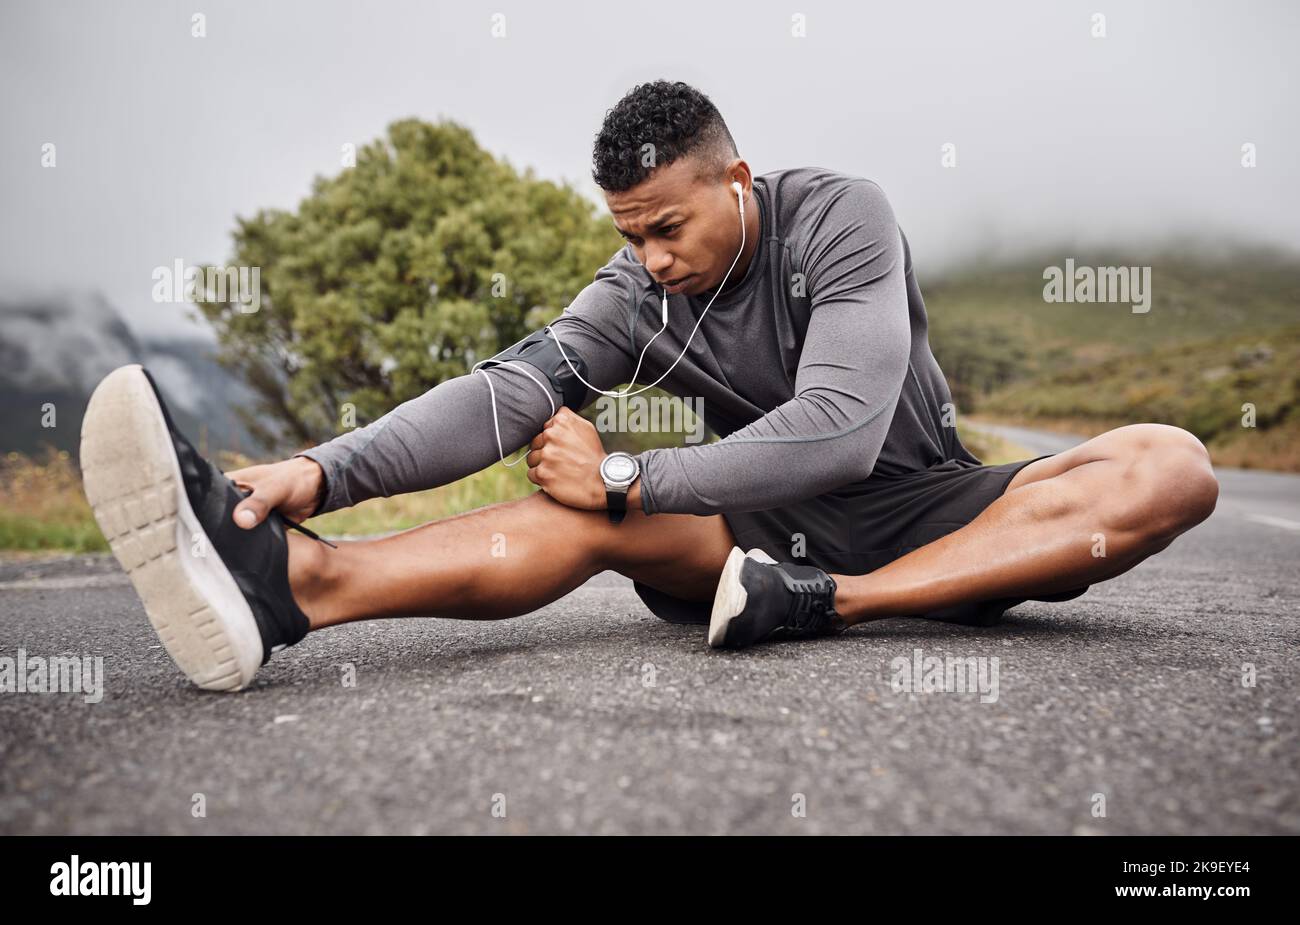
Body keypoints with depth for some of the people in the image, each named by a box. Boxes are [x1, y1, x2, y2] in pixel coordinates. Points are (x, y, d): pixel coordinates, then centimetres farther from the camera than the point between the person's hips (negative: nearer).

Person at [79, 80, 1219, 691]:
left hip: (926, 511, -1)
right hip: (778, 529, 1)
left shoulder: (839, 216, -13)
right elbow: (512, 387, -18)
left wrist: (628, 476, -28)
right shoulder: (639, 292, -3)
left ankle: (830, 603, -41)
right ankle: (292, 578, -50)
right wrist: (326, 470, -34)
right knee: (585, 511, -26)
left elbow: (838, 429, -25)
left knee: (1172, 464, -26)